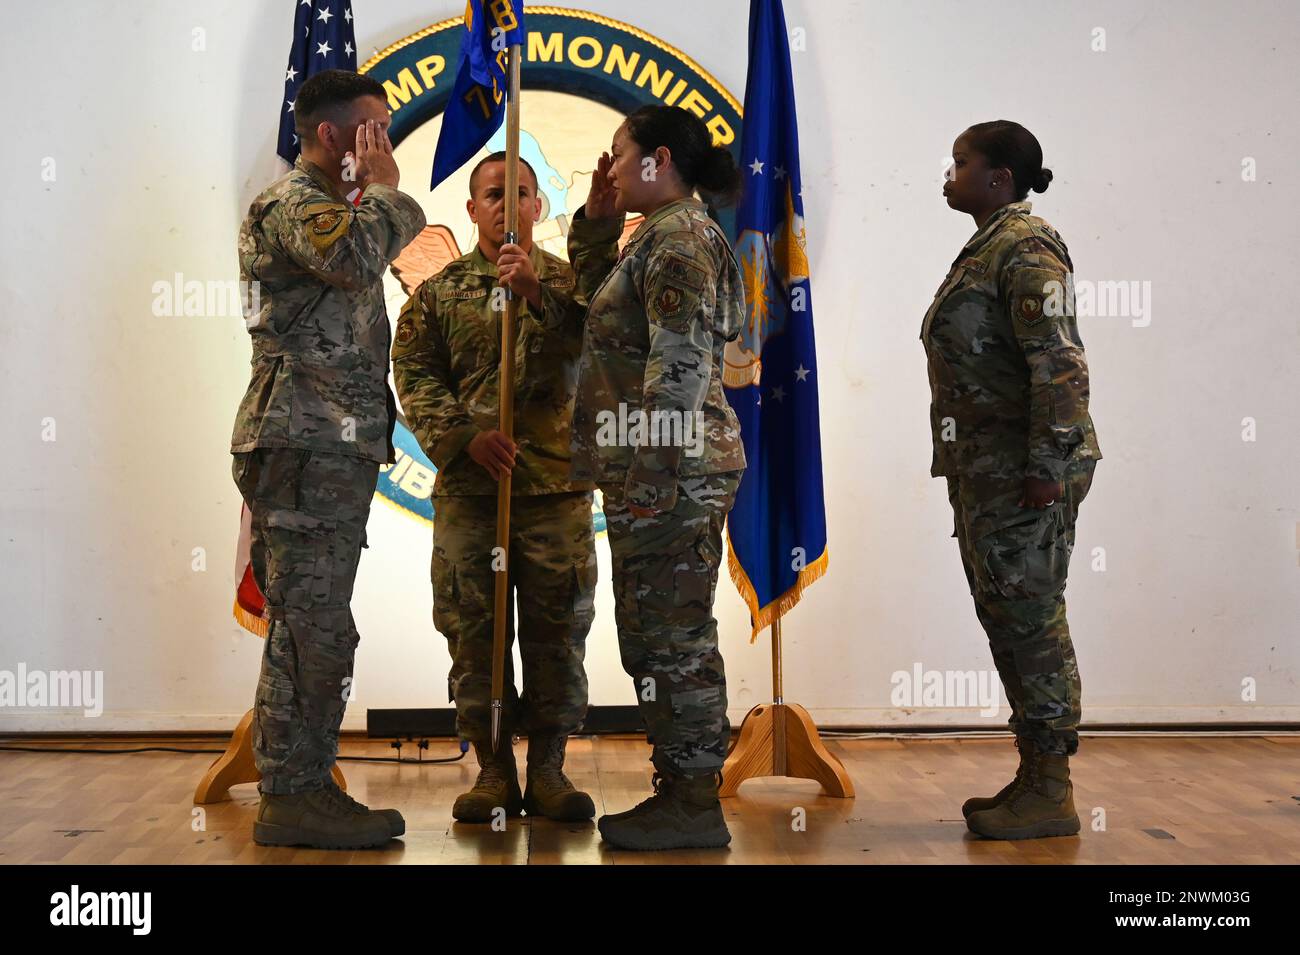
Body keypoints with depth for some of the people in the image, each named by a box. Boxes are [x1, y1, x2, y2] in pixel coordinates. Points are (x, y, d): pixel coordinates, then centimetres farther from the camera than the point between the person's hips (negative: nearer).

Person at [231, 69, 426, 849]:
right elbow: (359, 257, -26)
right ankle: (290, 800, -6)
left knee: (317, 629, 10)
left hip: (337, 446, 11)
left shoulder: (333, 206, 26)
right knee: (312, 626, -11)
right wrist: (383, 187, -12)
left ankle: (309, 791, 16)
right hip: (306, 442, -11)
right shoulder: (293, 203, -6)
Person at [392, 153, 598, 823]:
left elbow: (591, 345, -6)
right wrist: (465, 438, -11)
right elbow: (415, 375, 3)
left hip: (557, 484, 0)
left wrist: (537, 292, -20)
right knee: (472, 627, 1)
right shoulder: (438, 292, 12)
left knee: (557, 628, 1)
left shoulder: (565, 281, 12)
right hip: (467, 486, 0)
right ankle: (493, 769, 10)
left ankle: (548, 769, 10)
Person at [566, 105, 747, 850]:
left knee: (672, 636, -5)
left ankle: (696, 809, 4)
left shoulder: (680, 239, -13)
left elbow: (679, 369, -21)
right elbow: (600, 300, 35)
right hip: (660, 470, 11)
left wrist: (650, 477, -23)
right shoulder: (662, 236, 19)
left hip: (672, 470, -11)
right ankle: (679, 791, 21)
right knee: (657, 634, 13)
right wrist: (597, 220, 22)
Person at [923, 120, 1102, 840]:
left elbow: (1059, 364, -19)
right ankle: (1034, 777, 22)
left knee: (1029, 618, -5)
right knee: (1005, 616, 13)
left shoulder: (1025, 248, -11)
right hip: (984, 469, 10)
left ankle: (1050, 794, 3)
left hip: (1023, 473, -10)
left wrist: (1047, 466, -23)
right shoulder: (985, 248, 19)